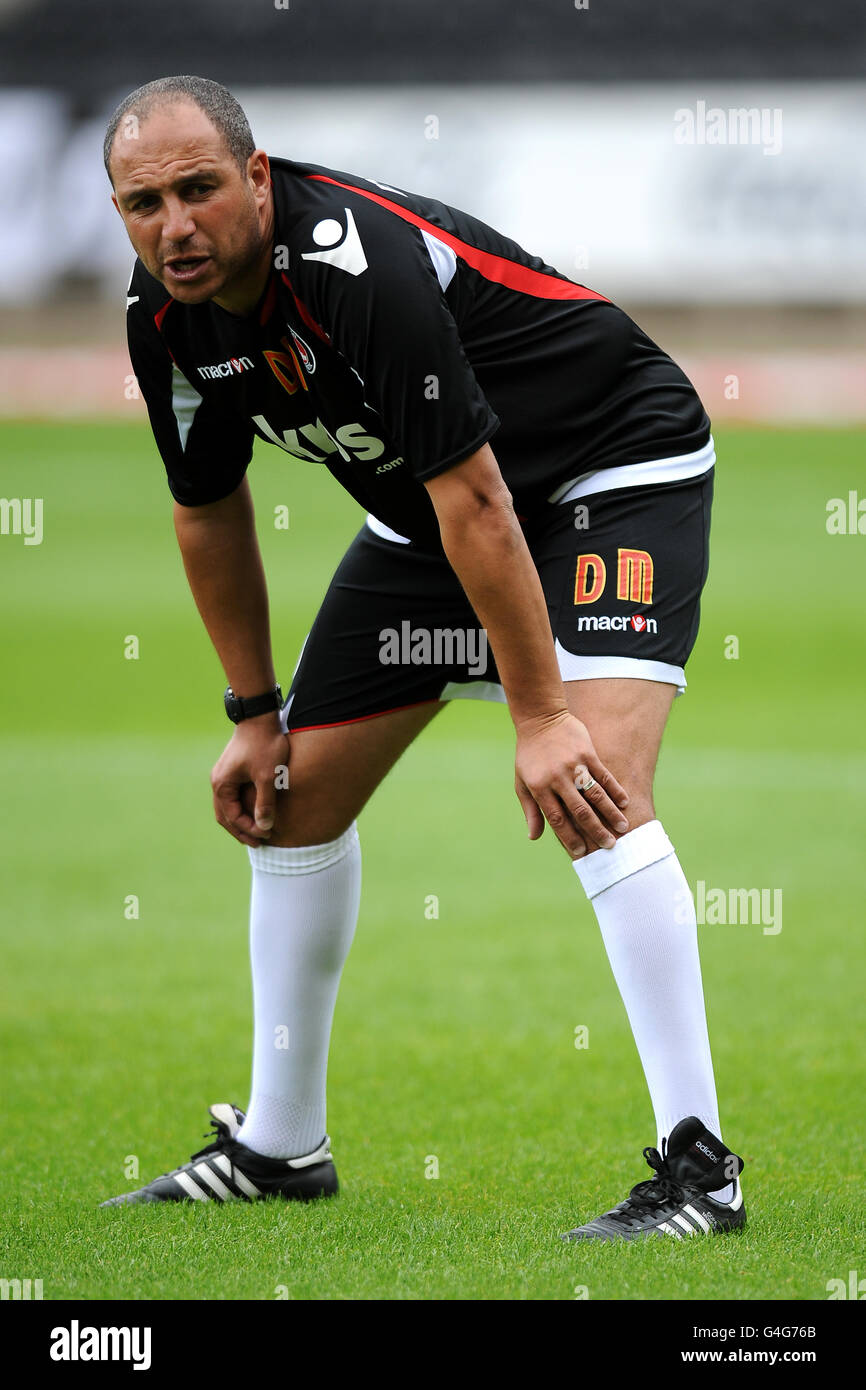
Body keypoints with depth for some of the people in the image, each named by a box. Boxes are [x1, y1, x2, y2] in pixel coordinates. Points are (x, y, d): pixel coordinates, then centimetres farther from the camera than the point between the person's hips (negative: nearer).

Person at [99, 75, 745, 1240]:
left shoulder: (365, 268, -35)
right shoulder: (167, 315, -10)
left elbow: (475, 503, -34)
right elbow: (210, 511, 7)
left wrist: (541, 718, -32)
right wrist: (254, 715, 8)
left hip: (619, 470, -8)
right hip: (423, 512, 9)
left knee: (590, 790, -27)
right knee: (293, 792, 8)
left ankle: (698, 1166, -26)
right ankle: (280, 1145, 24)